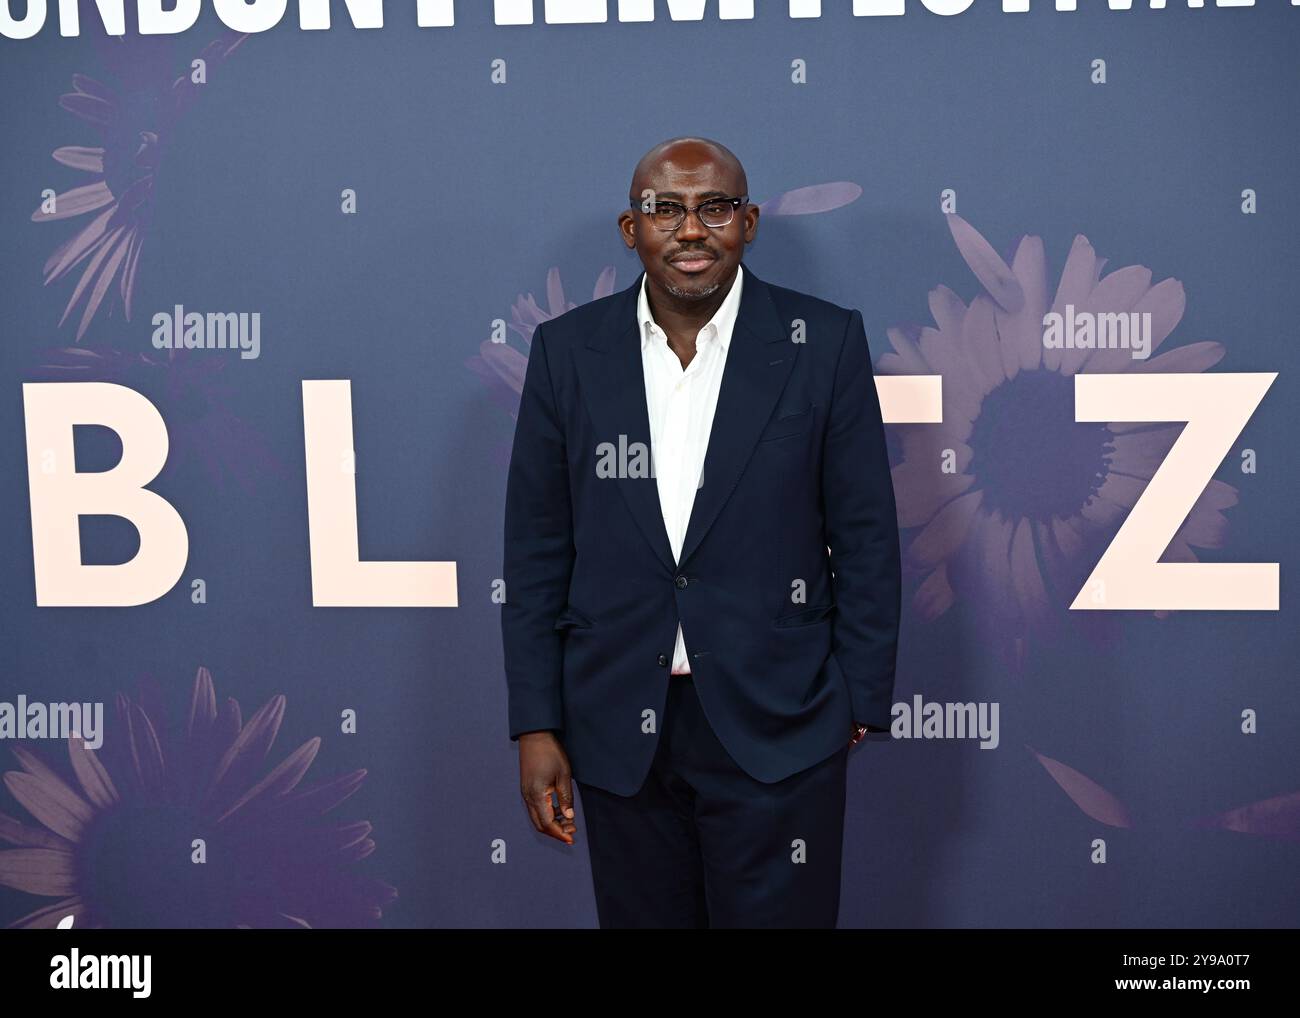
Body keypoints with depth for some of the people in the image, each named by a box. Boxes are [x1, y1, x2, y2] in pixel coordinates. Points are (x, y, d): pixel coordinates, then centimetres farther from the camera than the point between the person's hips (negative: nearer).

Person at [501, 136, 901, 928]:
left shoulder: (824, 342, -4)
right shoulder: (569, 351, 1)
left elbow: (866, 538, -1)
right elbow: (537, 551, 4)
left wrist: (861, 705, -2)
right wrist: (536, 726, 1)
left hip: (778, 729, -2)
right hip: (621, 731, 2)